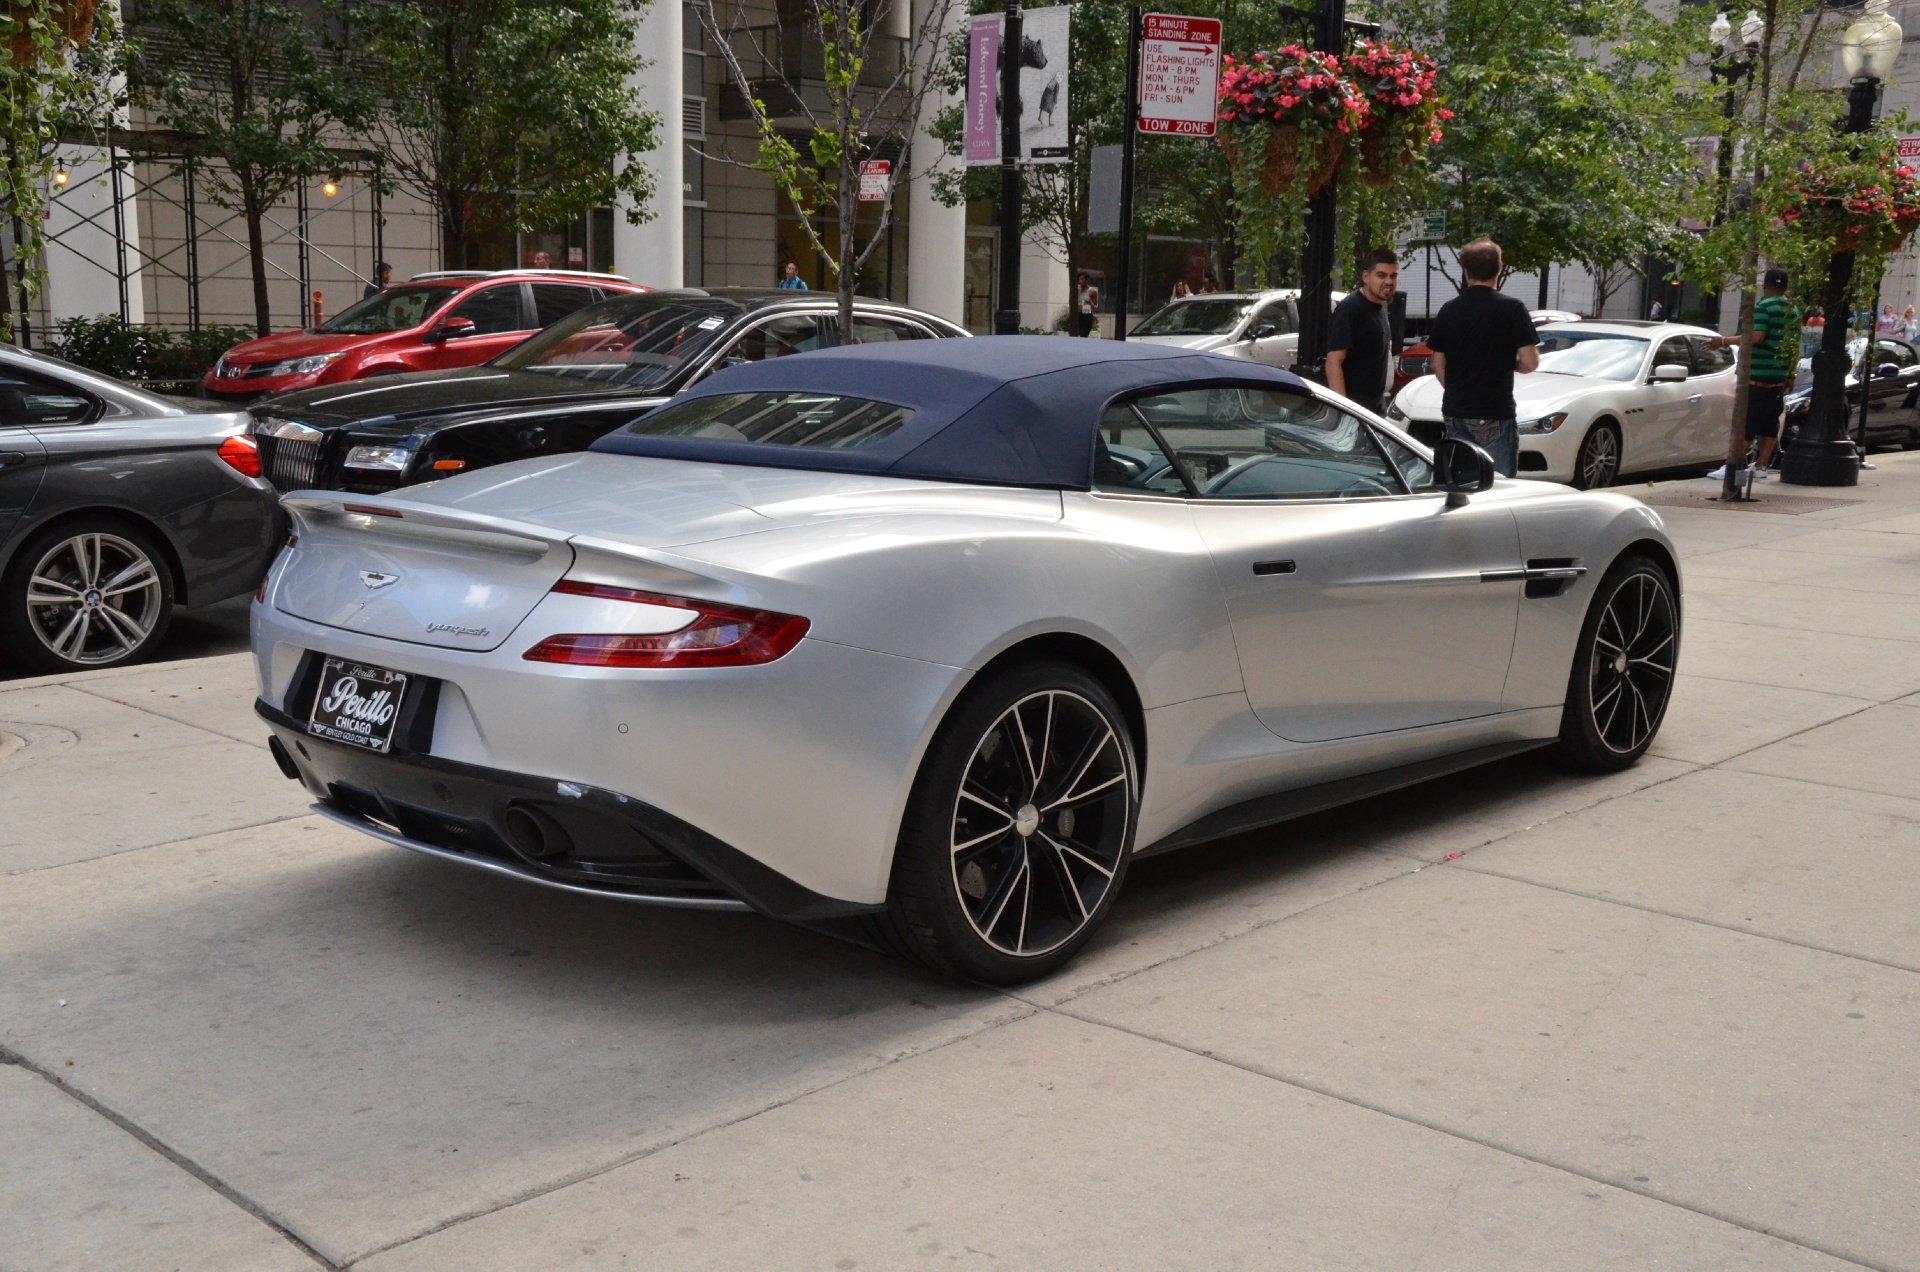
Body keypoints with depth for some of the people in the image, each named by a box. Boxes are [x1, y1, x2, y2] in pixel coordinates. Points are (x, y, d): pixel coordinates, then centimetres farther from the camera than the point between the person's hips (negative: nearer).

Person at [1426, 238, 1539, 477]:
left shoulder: (1448, 311, 4)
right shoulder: (1511, 309, -9)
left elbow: (1438, 364, 9)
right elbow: (1529, 362, -12)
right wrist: (1509, 363, 9)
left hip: (1454, 412, 5)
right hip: (1495, 413, -5)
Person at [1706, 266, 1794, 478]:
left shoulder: (1764, 306, -12)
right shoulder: (1793, 311, 12)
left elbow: (1756, 337, -24)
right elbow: (1794, 347, 17)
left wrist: (1724, 341, -18)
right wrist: (1790, 375, 24)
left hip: (1758, 375, -8)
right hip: (1780, 377, 8)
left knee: (1747, 422, -8)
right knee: (1770, 423, 10)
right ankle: (1760, 466, 13)